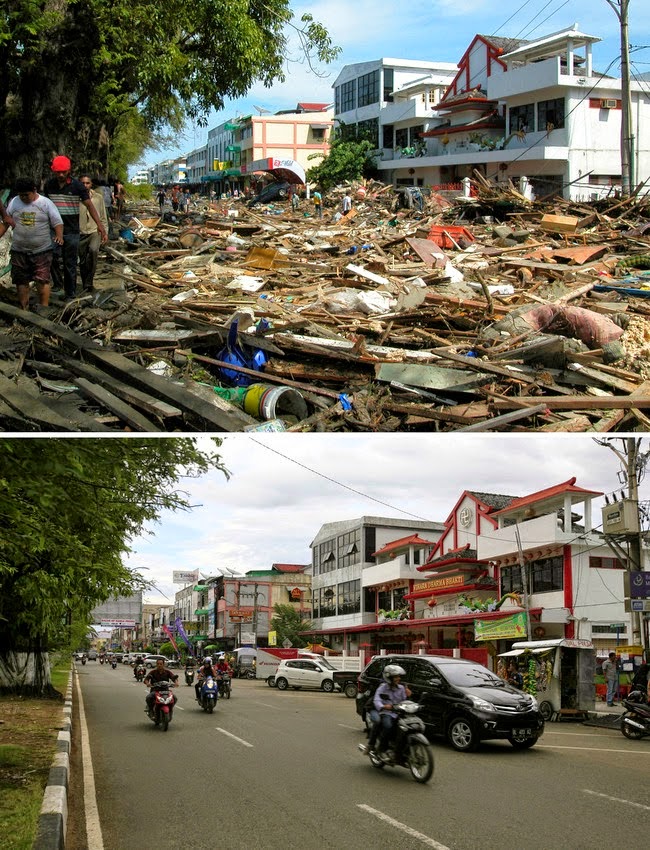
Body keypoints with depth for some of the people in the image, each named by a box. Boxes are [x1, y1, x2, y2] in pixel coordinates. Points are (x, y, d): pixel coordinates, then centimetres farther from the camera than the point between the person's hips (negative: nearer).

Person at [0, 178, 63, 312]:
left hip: (42, 251, -3)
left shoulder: (46, 203, -3)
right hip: (19, 251, 3)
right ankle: (23, 310, 19)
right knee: (21, 281, 7)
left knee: (42, 281, -8)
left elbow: (58, 223, -3)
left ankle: (43, 309, 3)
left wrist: (59, 235, -21)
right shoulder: (14, 202, 5)